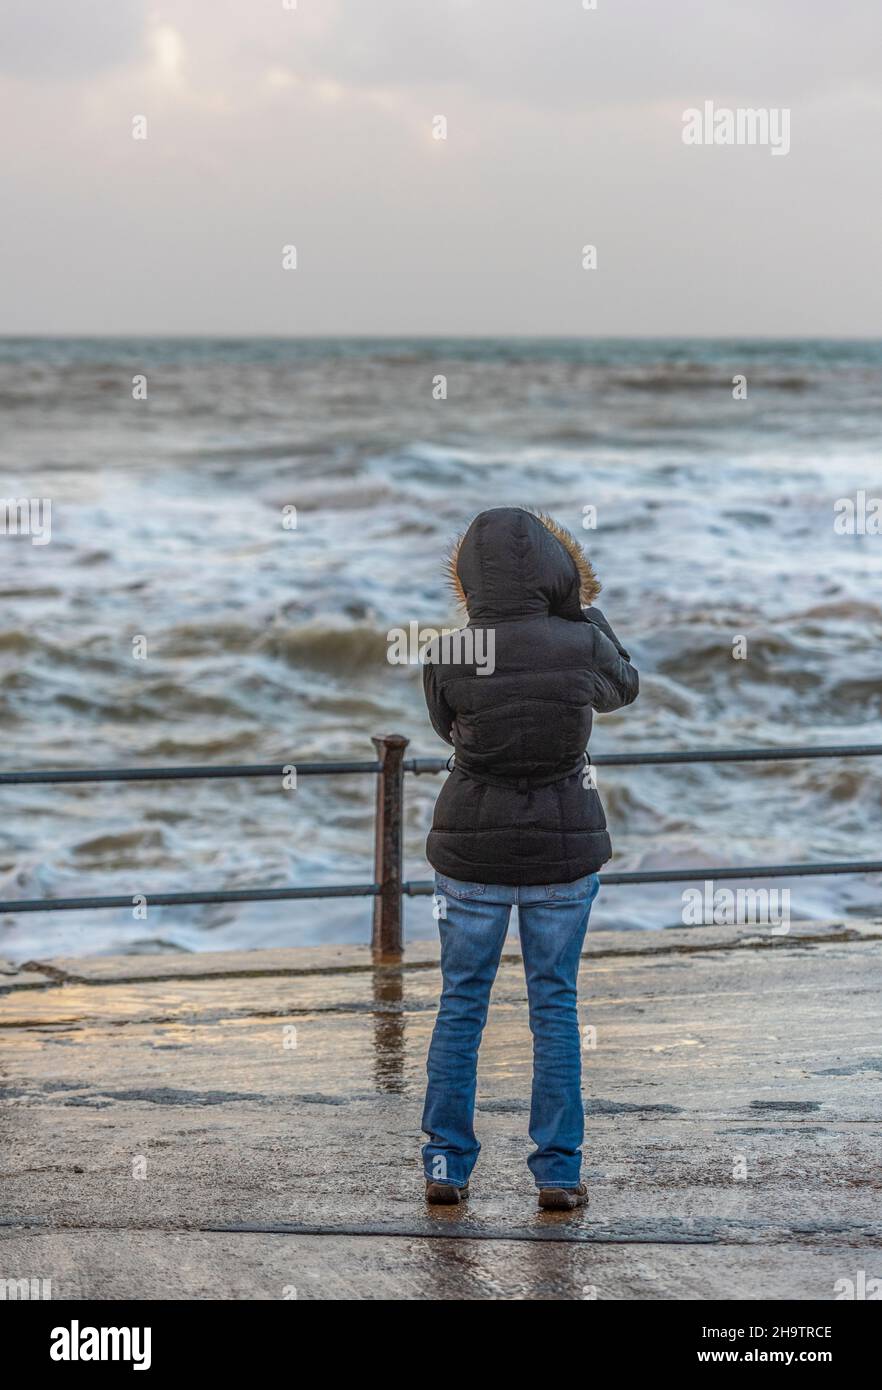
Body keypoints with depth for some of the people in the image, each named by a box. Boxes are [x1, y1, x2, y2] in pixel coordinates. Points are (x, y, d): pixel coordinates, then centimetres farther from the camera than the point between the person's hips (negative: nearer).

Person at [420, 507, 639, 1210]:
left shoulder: (447, 658, -13)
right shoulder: (582, 646, -13)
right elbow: (622, 688, 11)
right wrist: (582, 609, 20)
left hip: (472, 850, 0)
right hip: (564, 850, 0)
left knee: (461, 1002, 12)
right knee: (555, 1006, 10)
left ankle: (447, 1165, 14)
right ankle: (558, 1172, 9)